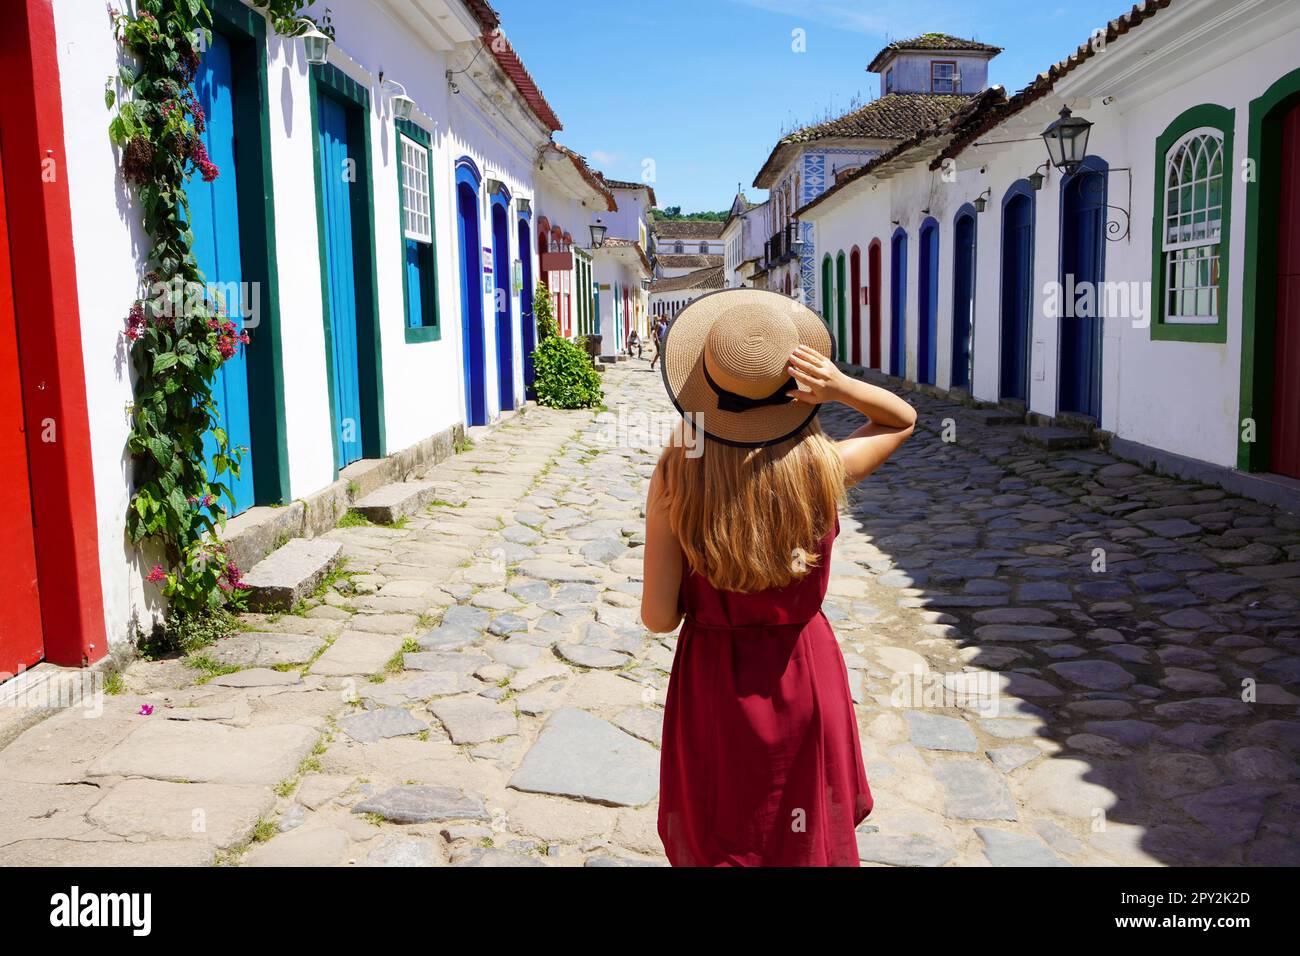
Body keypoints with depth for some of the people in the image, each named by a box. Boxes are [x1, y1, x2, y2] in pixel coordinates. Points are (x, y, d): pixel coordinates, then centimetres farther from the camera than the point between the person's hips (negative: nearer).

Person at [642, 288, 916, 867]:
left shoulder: (675, 476, -21)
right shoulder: (822, 467, -18)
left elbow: (659, 618, -16)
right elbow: (902, 420, 4)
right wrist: (841, 387, -16)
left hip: (711, 679, -1)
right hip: (803, 673, 1)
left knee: (715, 845, 22)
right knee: (806, 840, 25)